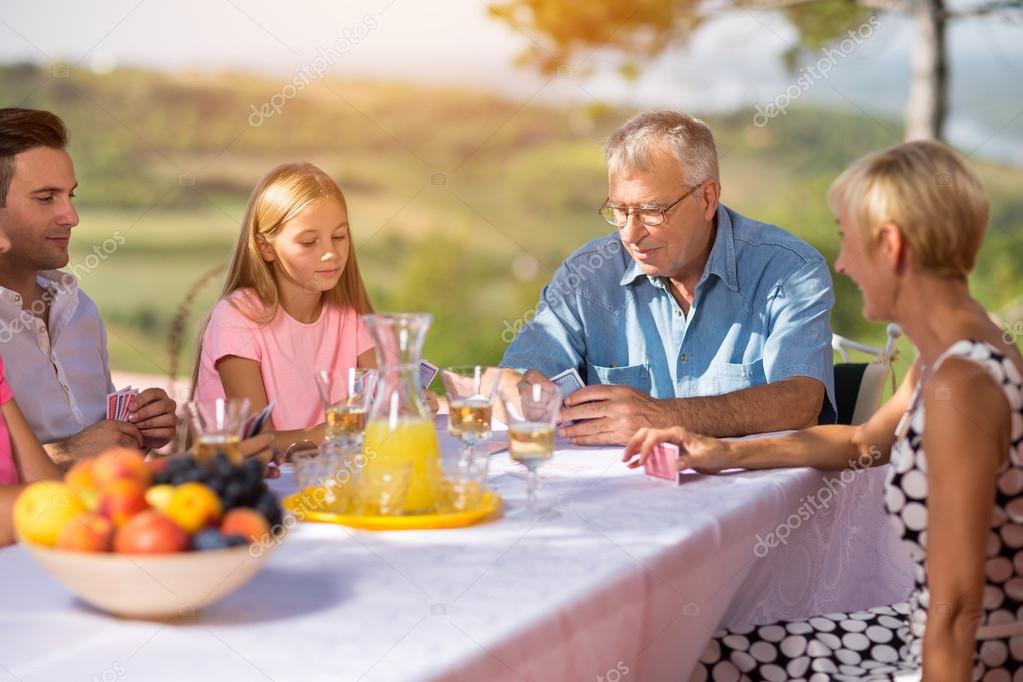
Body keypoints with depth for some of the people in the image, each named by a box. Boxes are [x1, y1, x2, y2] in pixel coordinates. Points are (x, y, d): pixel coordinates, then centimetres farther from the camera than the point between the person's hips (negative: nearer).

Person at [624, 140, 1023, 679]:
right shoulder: (955, 354, 4)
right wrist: (730, 454, 16)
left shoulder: (959, 385, -26)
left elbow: (956, 610, -25)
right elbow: (863, 443, 22)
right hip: (925, 631, 8)